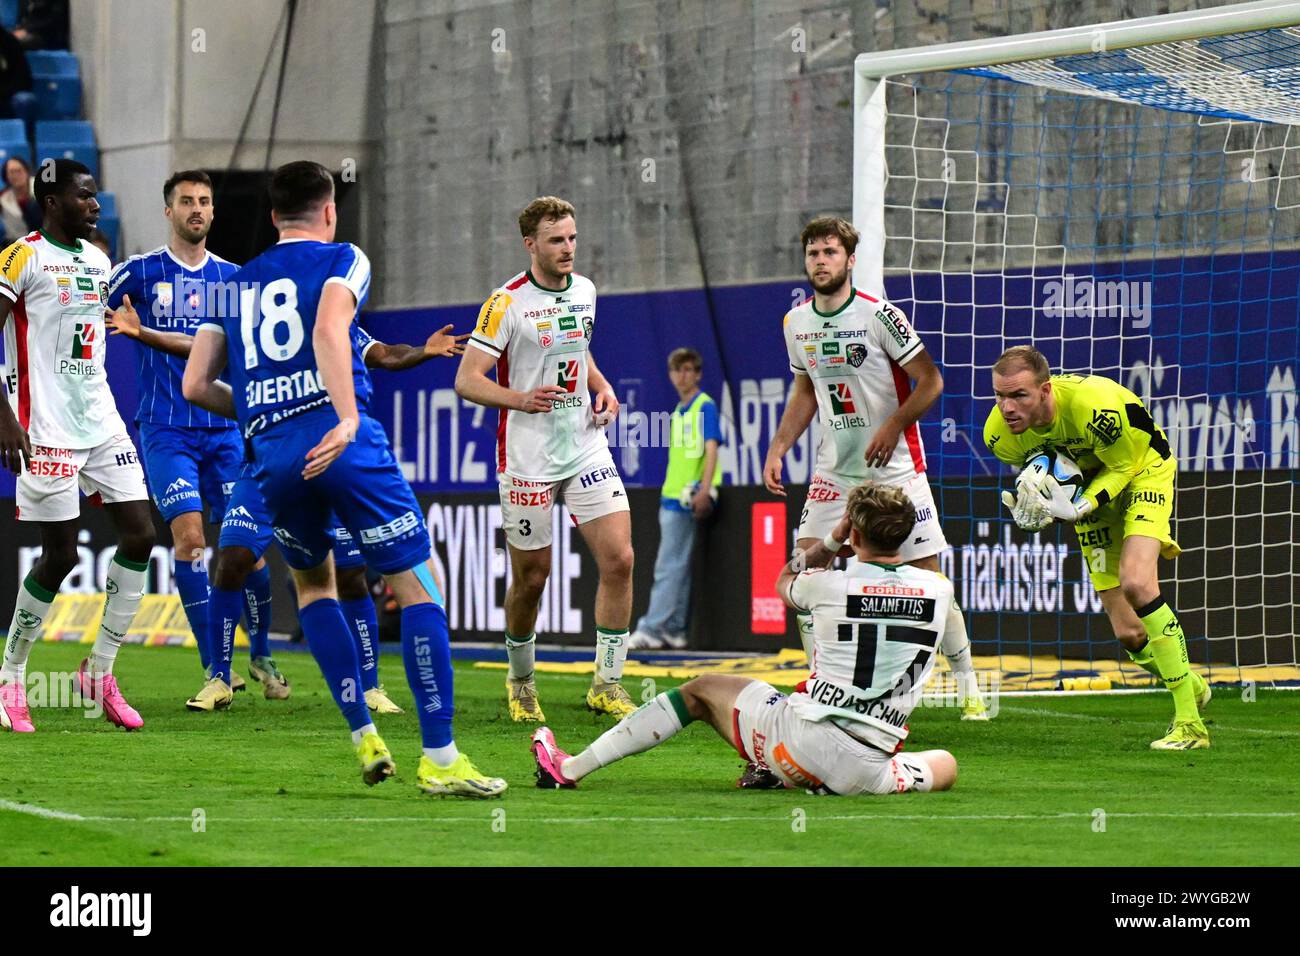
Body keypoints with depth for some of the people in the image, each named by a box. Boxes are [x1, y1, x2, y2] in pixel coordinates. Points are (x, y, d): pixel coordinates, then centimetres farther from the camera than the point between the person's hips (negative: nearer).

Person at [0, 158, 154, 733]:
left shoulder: (97, 260, 14)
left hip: (101, 422, 8)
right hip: (48, 431, -7)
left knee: (139, 535, 0)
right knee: (60, 554, -6)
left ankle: (100, 670, 10)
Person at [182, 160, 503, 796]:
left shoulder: (236, 284, 22)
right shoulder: (341, 260, 8)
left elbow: (196, 385, 18)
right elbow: (328, 330, -13)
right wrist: (346, 418, -23)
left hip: (274, 457, 5)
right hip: (340, 447, -5)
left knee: (312, 580, 28)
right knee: (419, 586, 0)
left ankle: (363, 736, 19)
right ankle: (440, 759, -8)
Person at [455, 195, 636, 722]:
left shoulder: (584, 292, 8)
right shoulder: (506, 303, -11)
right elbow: (466, 380, -12)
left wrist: (603, 388, 8)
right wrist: (522, 398, -27)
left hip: (586, 449, 5)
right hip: (527, 458, -5)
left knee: (619, 560, -9)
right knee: (531, 578, 3)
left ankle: (606, 685, -1)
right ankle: (521, 681, 27)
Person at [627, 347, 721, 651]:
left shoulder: (705, 407, -7)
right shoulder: (677, 412, 17)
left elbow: (711, 449, -16)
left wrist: (705, 489, -25)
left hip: (687, 499, -9)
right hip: (670, 497, 9)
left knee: (669, 567, -10)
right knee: (677, 568, 10)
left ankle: (651, 630, -12)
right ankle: (674, 631, 13)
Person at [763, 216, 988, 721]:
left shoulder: (879, 315, -13)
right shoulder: (797, 323, 4)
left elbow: (930, 380, -9)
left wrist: (893, 427, -21)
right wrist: (778, 448, 8)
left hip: (895, 470, -5)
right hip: (833, 471, 5)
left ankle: (967, 686, 8)